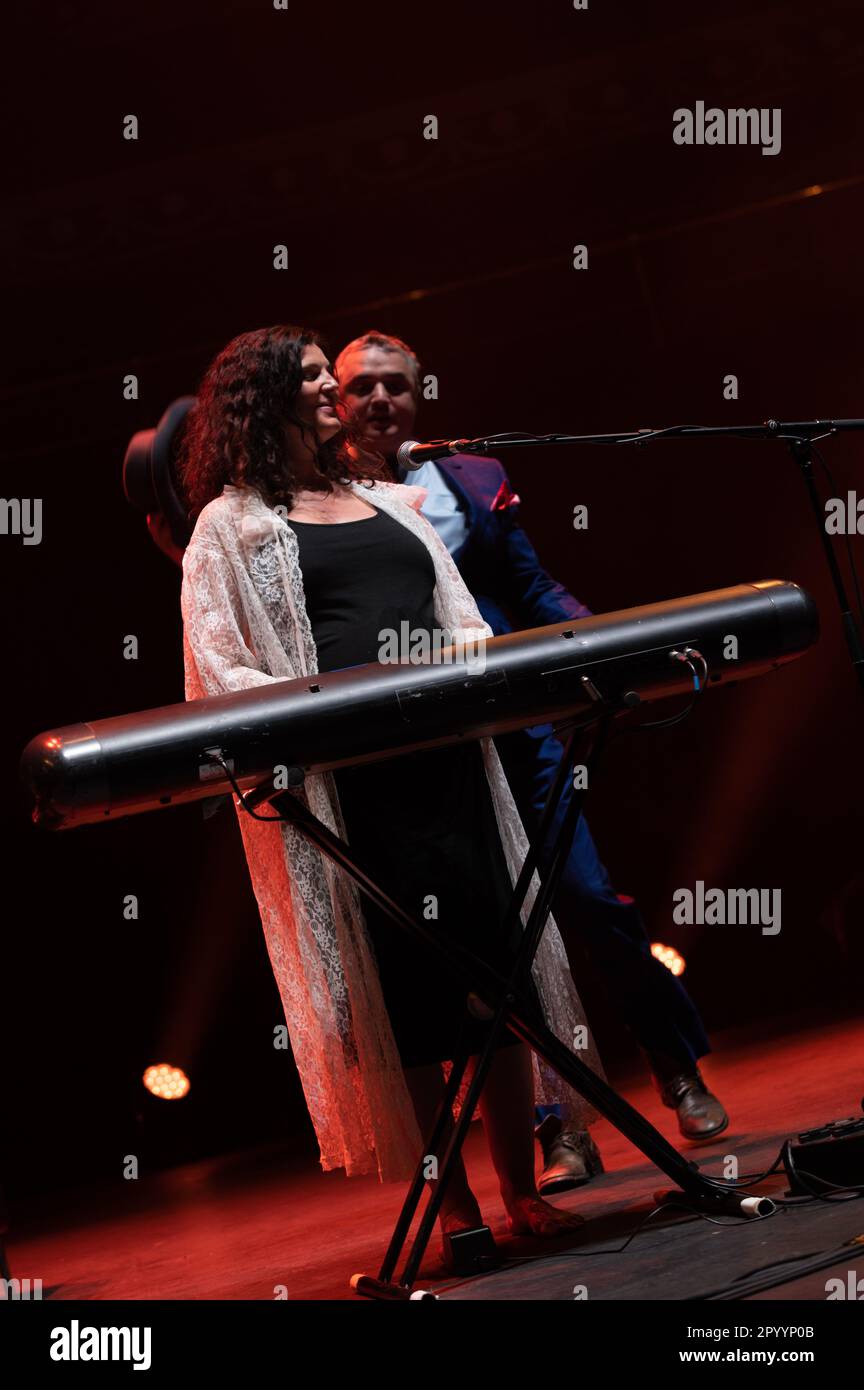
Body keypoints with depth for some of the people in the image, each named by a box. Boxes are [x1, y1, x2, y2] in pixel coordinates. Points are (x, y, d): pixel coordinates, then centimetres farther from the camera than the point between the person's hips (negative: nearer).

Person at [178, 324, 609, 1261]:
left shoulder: (389, 501, 22)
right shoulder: (232, 524, 7)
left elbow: (461, 619, 19)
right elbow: (218, 673, 0)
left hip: (446, 753, 5)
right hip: (341, 777, -4)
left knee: (497, 955, 0)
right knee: (401, 983, -5)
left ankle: (522, 1193, 8)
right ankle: (454, 1210, 2)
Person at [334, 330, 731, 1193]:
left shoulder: (473, 481, 13)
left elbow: (535, 593, 12)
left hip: (513, 726, 2)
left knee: (589, 898, -1)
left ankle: (679, 1071, 18)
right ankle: (554, 1131, 6)